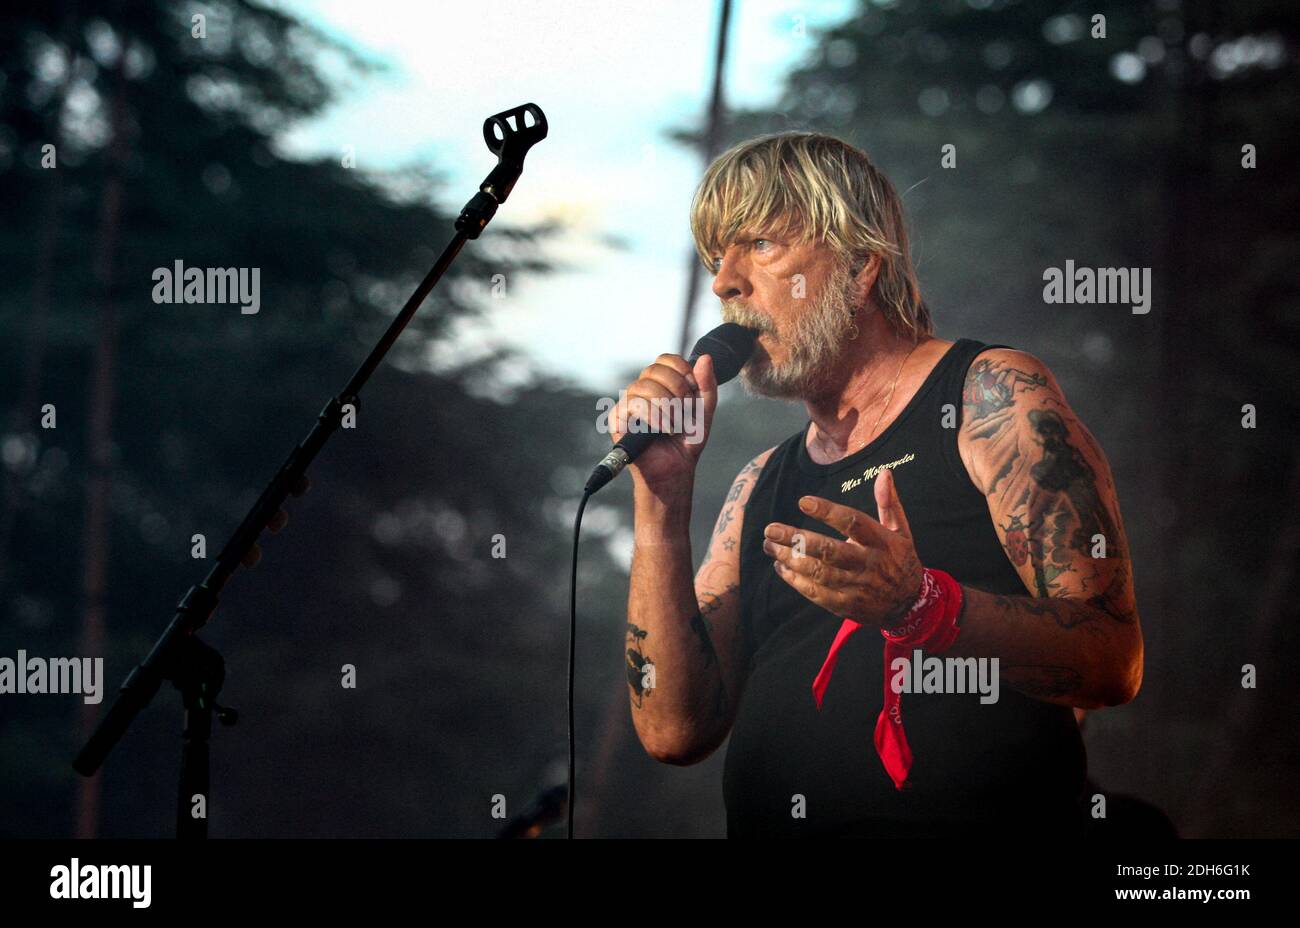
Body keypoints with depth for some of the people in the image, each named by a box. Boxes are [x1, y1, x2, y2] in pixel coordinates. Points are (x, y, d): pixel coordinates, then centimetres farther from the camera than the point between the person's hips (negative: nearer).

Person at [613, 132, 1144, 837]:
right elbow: (676, 730, 9)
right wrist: (662, 500, 3)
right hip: (773, 825, 5)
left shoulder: (993, 394, 3)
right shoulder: (758, 490, 19)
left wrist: (917, 604, -21)